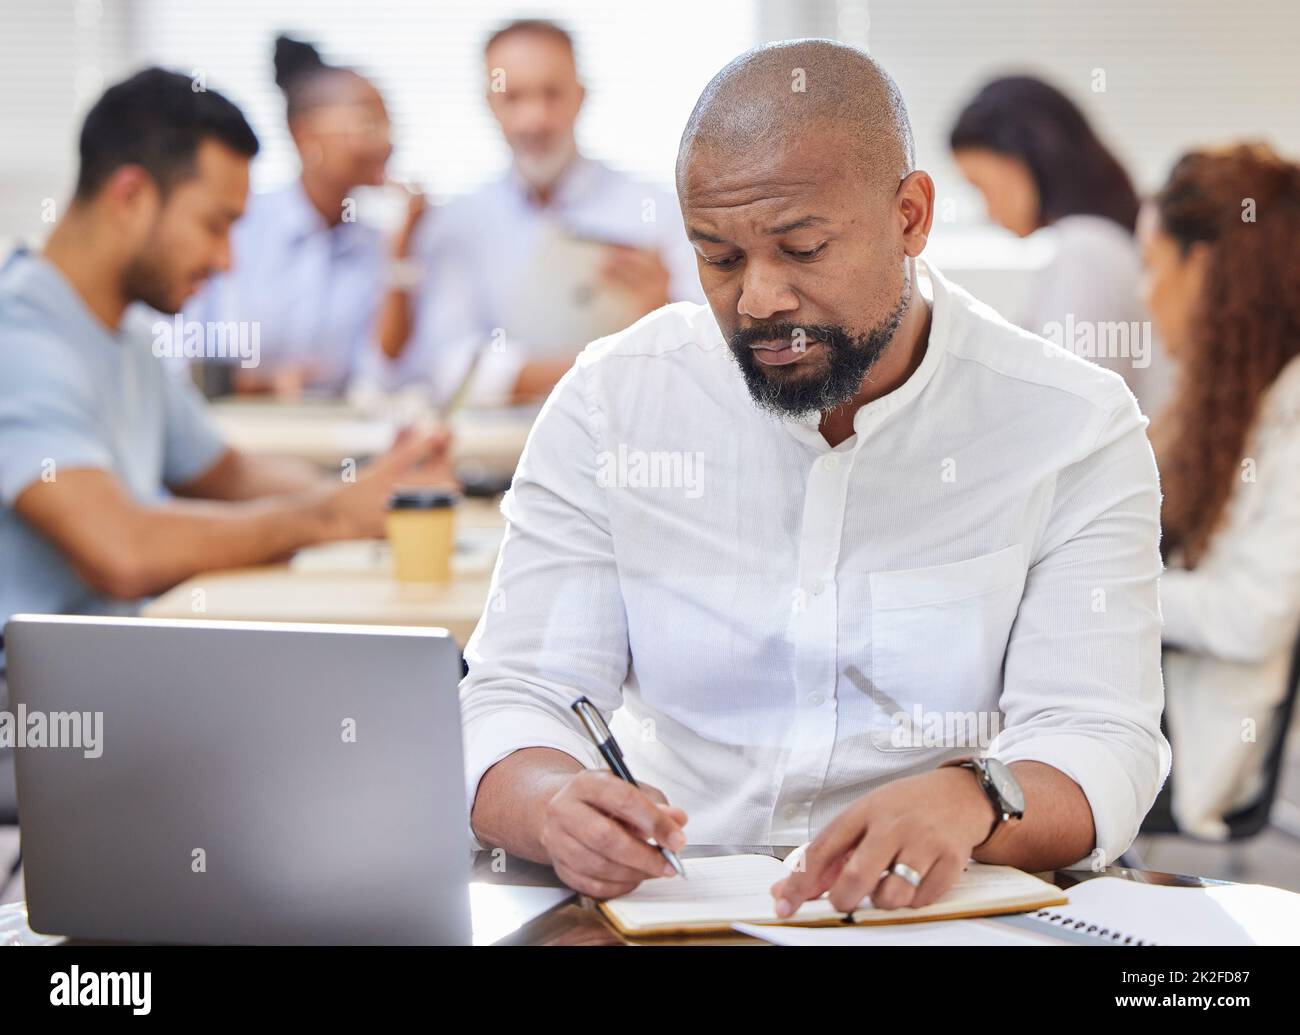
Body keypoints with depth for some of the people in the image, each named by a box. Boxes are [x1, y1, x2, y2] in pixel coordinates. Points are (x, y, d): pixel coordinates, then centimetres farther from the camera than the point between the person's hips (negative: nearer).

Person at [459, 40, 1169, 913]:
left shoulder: (1077, 430, -2)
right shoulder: (610, 405, 2)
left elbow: (1097, 743, -8)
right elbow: (516, 702, -2)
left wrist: (971, 802, -32)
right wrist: (554, 804, -26)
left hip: (946, 912, -1)